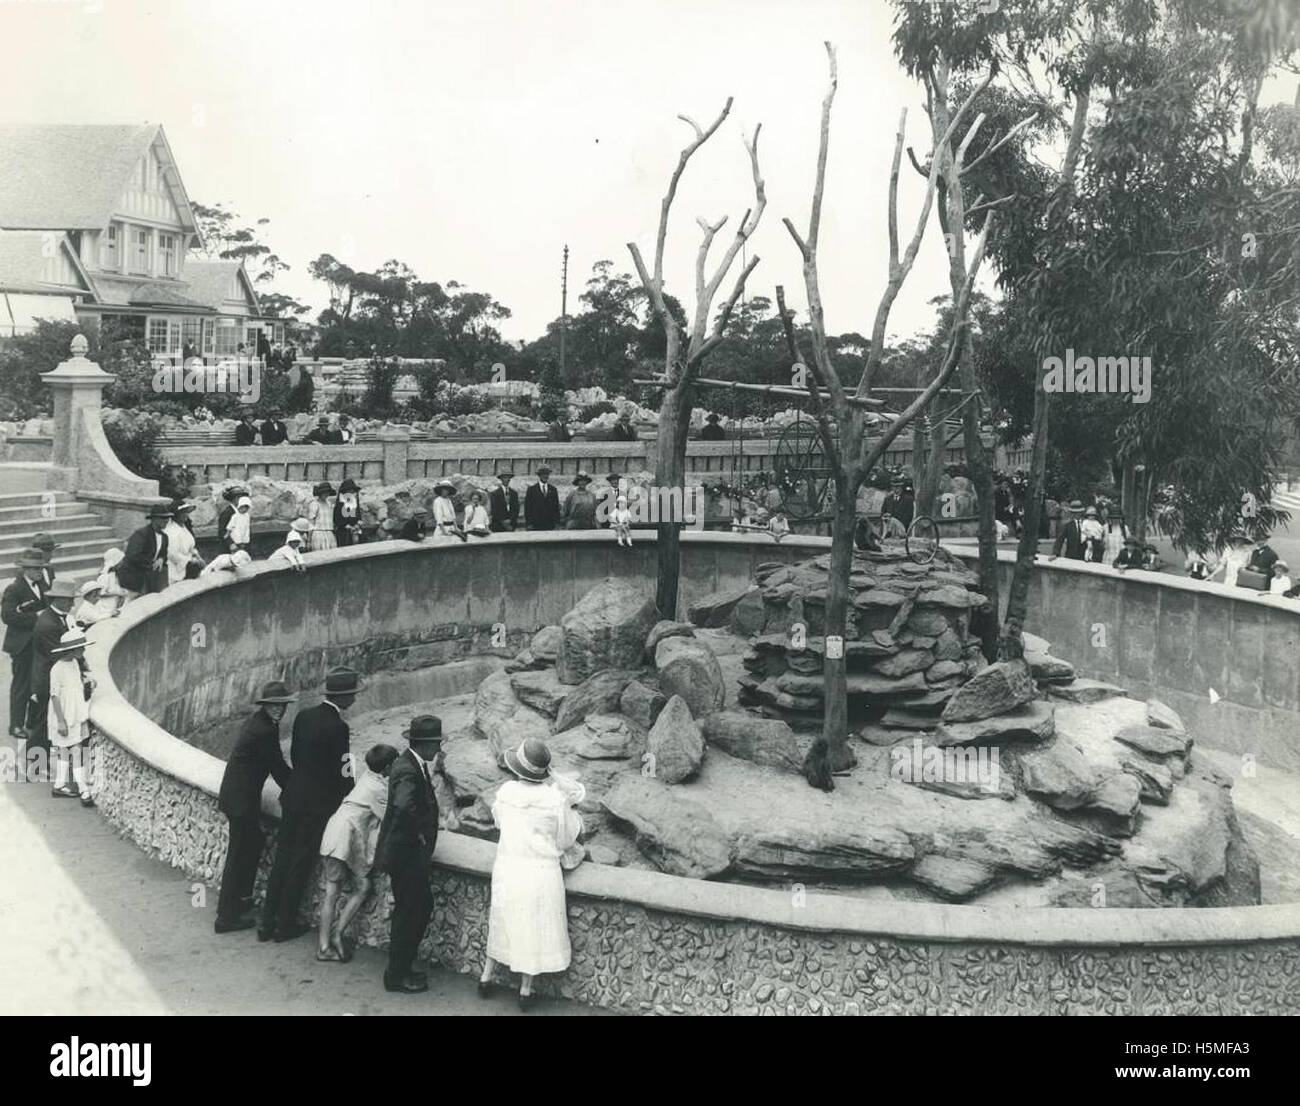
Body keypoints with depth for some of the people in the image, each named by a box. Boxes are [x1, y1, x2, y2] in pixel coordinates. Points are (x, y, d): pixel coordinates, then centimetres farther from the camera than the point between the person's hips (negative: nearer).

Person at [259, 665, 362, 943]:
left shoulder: (304, 715, 3)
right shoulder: (337, 727, -19)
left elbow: (294, 756, 11)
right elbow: (341, 772, -15)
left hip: (292, 797, 7)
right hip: (318, 803, -7)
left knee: (282, 859, 14)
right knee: (301, 863, 5)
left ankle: (268, 922, 20)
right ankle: (285, 925, 15)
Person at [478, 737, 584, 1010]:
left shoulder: (506, 791, -9)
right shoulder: (555, 799, -17)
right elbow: (566, 840, -5)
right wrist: (569, 807, 7)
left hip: (507, 867, 3)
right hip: (541, 871, -3)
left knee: (503, 923, 23)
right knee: (535, 928, 13)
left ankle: (486, 977, 34)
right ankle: (525, 990, 22)